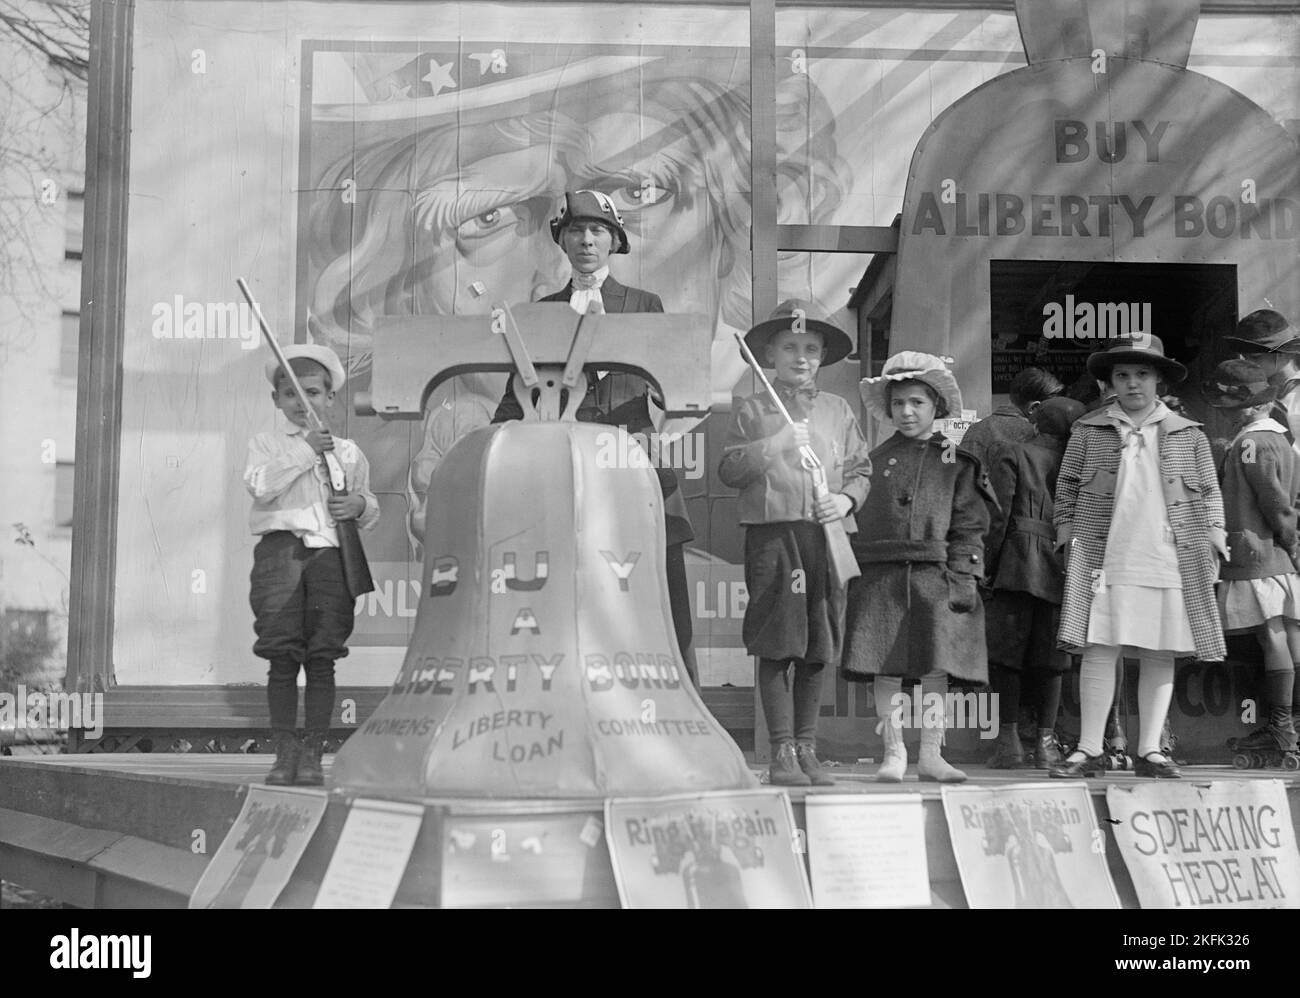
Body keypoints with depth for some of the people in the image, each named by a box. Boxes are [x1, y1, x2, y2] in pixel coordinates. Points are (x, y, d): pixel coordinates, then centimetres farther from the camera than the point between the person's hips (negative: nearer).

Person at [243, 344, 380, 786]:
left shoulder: (348, 451, 17)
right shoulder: (266, 443, 12)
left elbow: (372, 509, 24)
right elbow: (260, 484, -9)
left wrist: (359, 506, 1)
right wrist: (305, 451, -11)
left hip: (331, 554, 1)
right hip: (281, 549, -1)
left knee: (322, 658, -1)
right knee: (283, 658, -3)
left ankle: (313, 753, 5)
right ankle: (285, 752, 5)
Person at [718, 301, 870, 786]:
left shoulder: (838, 410, 16)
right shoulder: (753, 410, 7)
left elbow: (860, 468, 18)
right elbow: (728, 470, 0)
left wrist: (847, 498, -1)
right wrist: (773, 445, -13)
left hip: (828, 536, 3)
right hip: (772, 533, -3)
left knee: (818, 651, 6)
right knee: (776, 648, -4)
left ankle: (807, 748, 15)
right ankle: (782, 751, 2)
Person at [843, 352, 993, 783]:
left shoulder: (958, 461, 8)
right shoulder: (876, 459, 12)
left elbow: (969, 525, 4)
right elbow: (857, 521, 11)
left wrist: (962, 578, -6)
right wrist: (851, 572, 4)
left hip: (935, 576, -1)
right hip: (880, 575, 1)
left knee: (935, 668, -1)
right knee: (886, 667, 0)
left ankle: (931, 754, 9)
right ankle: (893, 752, 10)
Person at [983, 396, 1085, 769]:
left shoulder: (1008, 453, 0)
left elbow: (1000, 514, -8)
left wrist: (986, 563, -6)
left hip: (1016, 562, -4)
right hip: (1058, 568, 4)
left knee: (1004, 652, 0)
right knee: (1048, 656, 8)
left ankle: (1009, 739, -3)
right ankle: (1046, 741, 8)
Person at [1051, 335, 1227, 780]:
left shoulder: (1188, 435, 10)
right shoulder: (1089, 431, 8)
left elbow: (1209, 494, 14)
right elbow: (1066, 488, 11)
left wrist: (1213, 538, 5)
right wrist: (1068, 536, 4)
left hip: (1171, 561, 1)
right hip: (1102, 558, -1)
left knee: (1160, 655, 4)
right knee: (1099, 650, -3)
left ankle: (1150, 751, 13)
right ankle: (1089, 750, 4)